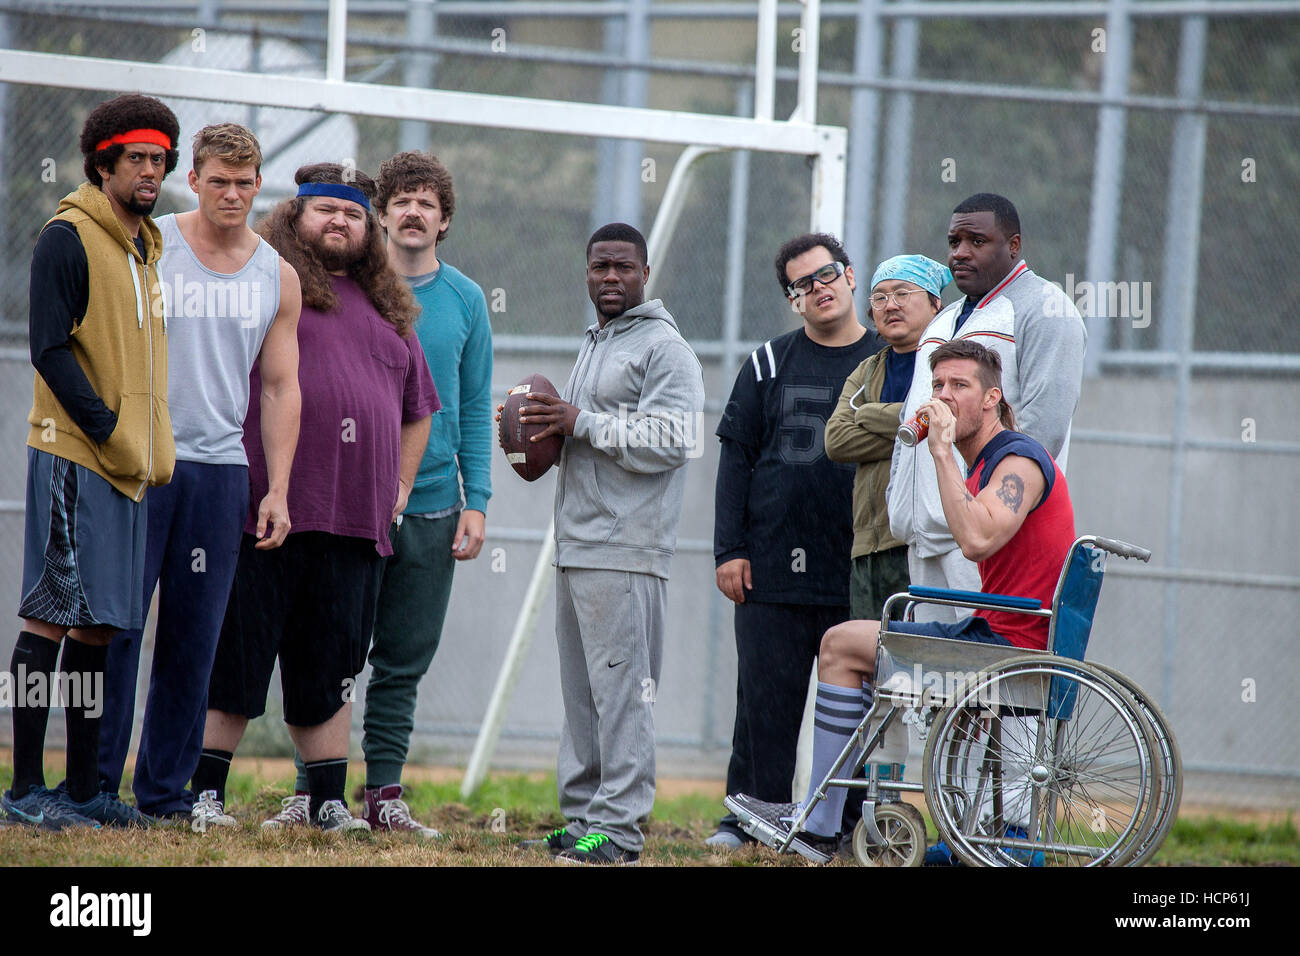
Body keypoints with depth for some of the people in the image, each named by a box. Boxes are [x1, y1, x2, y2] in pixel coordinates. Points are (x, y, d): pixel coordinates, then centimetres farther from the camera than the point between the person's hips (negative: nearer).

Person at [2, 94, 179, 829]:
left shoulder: (145, 251, 18)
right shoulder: (69, 239, -7)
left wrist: (151, 448, 13)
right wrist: (108, 431, -16)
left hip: (127, 464, 8)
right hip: (74, 457, -8)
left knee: (98, 624, 8)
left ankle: (83, 787, 12)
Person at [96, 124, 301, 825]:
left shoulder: (278, 278, 10)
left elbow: (280, 386, 13)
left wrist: (278, 490, 6)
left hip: (220, 467, 3)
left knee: (194, 636, 4)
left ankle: (165, 788, 9)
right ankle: (95, 779, -1)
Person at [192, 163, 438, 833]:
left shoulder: (388, 309, 20)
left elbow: (418, 407, 29)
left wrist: (400, 487, 19)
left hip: (353, 522, 5)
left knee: (331, 665, 9)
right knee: (235, 651, -3)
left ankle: (328, 800, 13)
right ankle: (204, 791, 3)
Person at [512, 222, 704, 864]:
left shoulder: (665, 349, -5)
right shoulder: (593, 347, 24)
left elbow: (667, 442, -17)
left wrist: (581, 423, -15)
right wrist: (548, 433, 15)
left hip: (626, 553, -9)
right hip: (575, 547, 9)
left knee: (621, 689, -10)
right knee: (581, 692, 9)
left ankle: (618, 826, -12)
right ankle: (581, 818, 13)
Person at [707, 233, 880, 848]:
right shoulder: (768, 365, 9)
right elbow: (735, 458, 8)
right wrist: (729, 549, -1)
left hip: (864, 571, 0)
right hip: (774, 567, 0)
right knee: (765, 702, 0)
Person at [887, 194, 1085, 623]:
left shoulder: (1043, 308, -1)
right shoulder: (943, 322, 27)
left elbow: (1044, 422, -12)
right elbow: (912, 417, 30)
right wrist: (899, 502, 16)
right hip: (925, 533, 9)